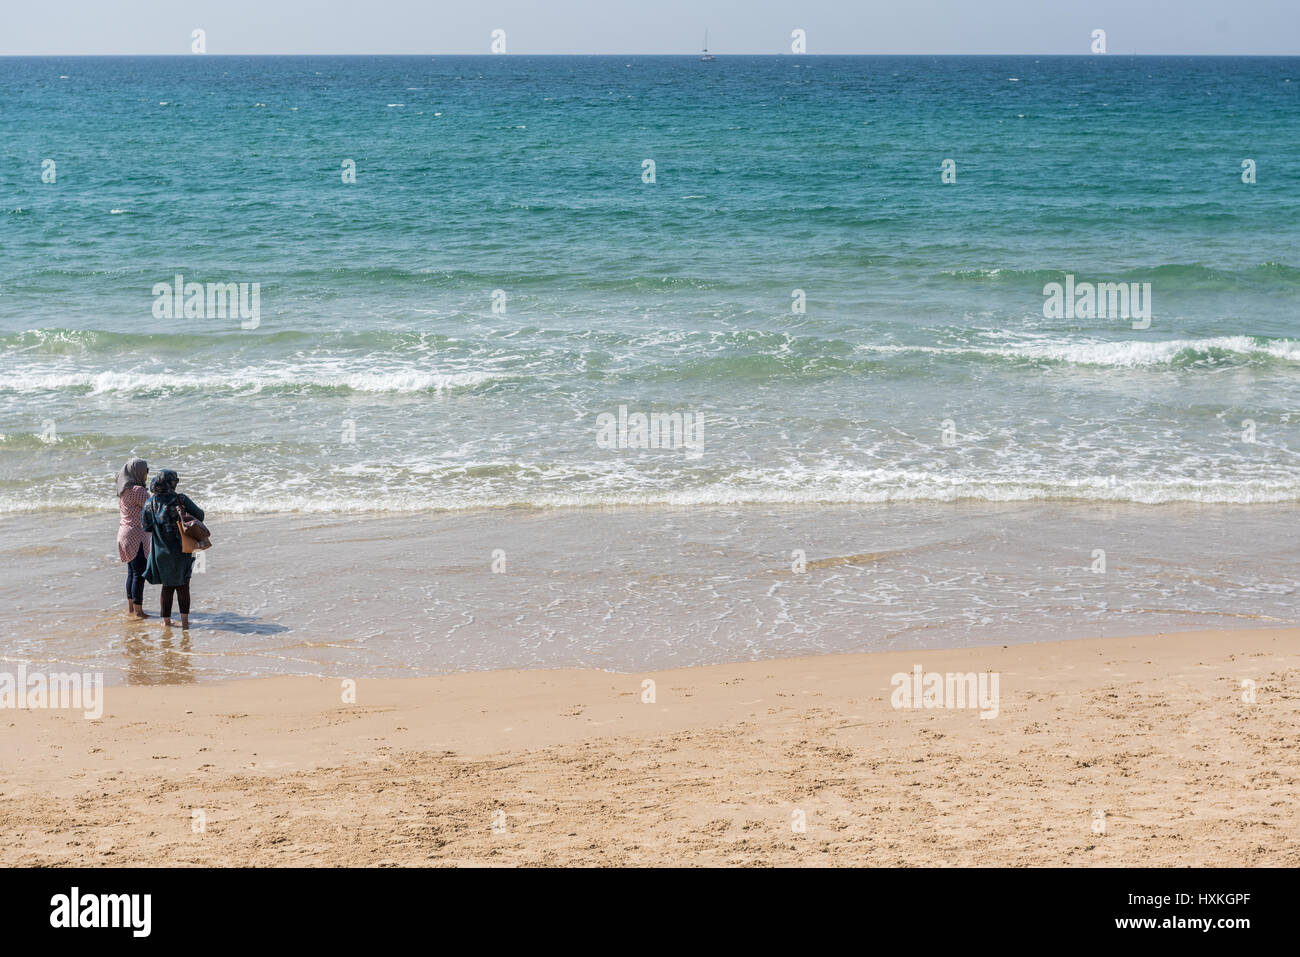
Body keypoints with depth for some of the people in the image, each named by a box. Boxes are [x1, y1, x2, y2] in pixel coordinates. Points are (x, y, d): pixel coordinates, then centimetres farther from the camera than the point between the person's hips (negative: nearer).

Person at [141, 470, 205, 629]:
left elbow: (145, 524, -1)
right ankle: (184, 620, 6)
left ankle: (166, 620, 14)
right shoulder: (181, 499, -13)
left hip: (161, 549, 2)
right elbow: (199, 516, -5)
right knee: (183, 585, 10)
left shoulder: (151, 502, -5)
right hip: (181, 548, -2)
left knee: (167, 585, 15)